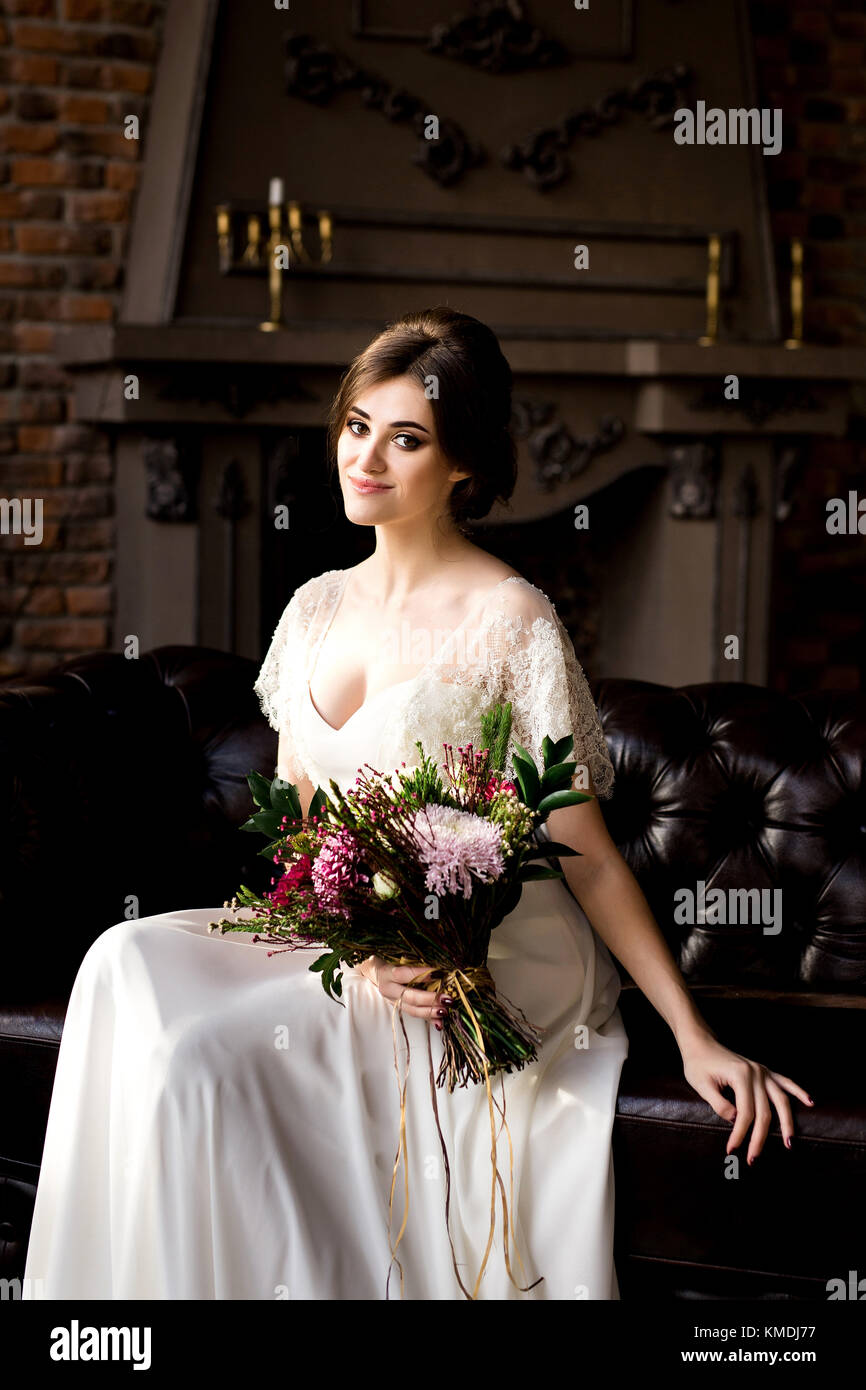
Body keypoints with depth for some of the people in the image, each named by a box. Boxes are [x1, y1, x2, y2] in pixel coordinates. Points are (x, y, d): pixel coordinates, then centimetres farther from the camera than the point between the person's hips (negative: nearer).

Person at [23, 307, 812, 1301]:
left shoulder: (509, 621, -11)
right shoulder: (318, 607, 8)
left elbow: (587, 855, -8)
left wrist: (695, 1038, -12)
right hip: (345, 934, 6)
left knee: (205, 1050, -25)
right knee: (134, 962, -18)